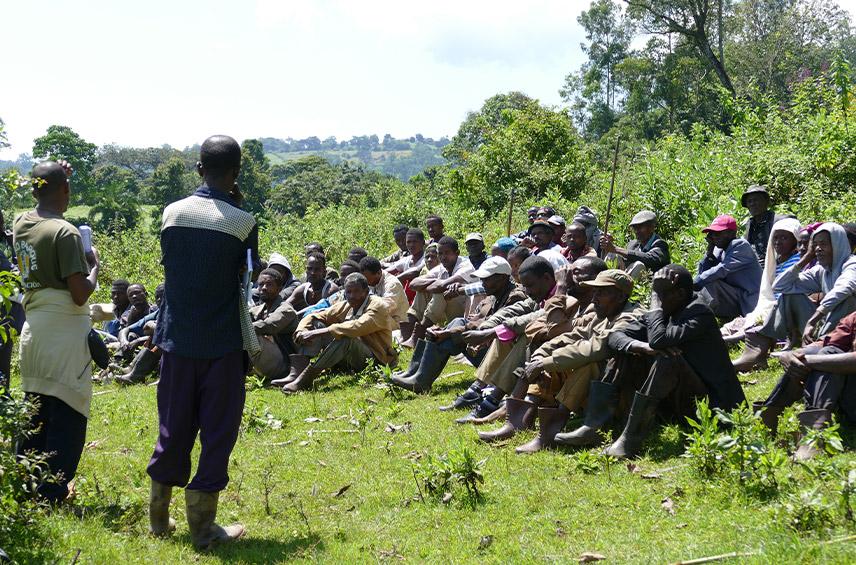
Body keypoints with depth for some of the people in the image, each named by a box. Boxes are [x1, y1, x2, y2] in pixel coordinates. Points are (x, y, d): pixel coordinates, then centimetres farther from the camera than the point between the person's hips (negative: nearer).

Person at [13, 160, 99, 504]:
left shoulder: (21, 225, 6)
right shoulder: (65, 233, -16)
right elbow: (80, 294, -18)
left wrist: (55, 179, 26)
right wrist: (94, 265, -1)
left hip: (33, 330, 8)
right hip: (65, 332, -8)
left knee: (35, 412, 17)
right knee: (67, 415, 0)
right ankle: (52, 494, 3)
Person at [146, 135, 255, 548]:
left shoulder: (172, 213, -1)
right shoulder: (243, 223, -11)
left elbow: (169, 265, 11)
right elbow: (249, 275, 4)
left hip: (177, 339, 4)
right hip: (223, 344, -4)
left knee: (173, 428, 14)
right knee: (218, 432, 4)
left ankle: (159, 516, 24)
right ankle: (202, 526, 7)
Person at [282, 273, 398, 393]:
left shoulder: (378, 306, -11)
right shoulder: (344, 306, 9)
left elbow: (358, 327, -30)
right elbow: (313, 317, 9)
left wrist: (320, 332, -32)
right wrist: (301, 331, -15)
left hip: (374, 360, -7)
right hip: (349, 361, 7)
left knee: (346, 338, -36)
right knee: (316, 323, -4)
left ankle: (306, 378, -37)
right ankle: (299, 368, -24)